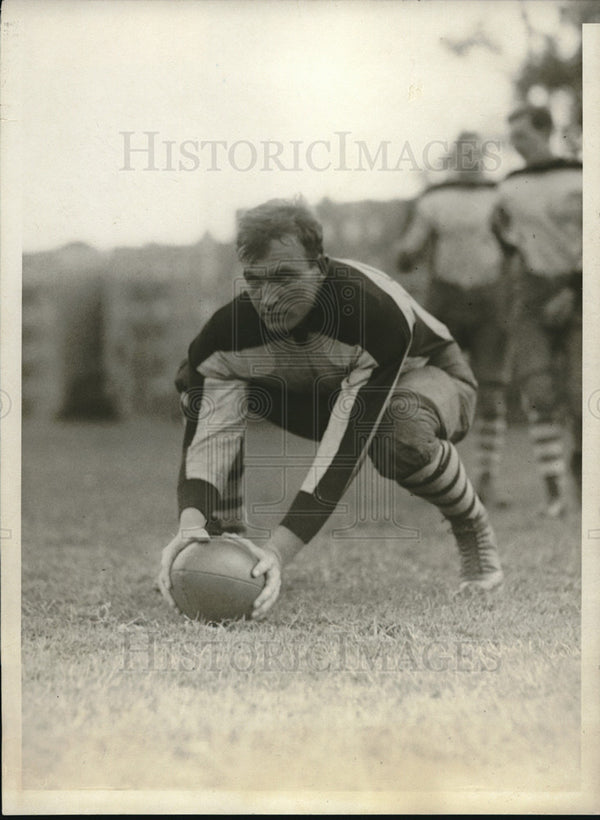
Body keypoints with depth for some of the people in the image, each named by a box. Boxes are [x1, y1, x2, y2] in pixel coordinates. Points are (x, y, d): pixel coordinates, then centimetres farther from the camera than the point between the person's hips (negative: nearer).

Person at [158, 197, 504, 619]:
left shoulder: (378, 312, -41)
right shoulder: (228, 332, -28)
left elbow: (346, 448, -46)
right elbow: (208, 431, -35)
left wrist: (280, 549, -54)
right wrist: (191, 523, -57)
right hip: (319, 394, 4)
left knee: (402, 428, -43)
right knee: (194, 394, -18)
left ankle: (475, 529, -12)